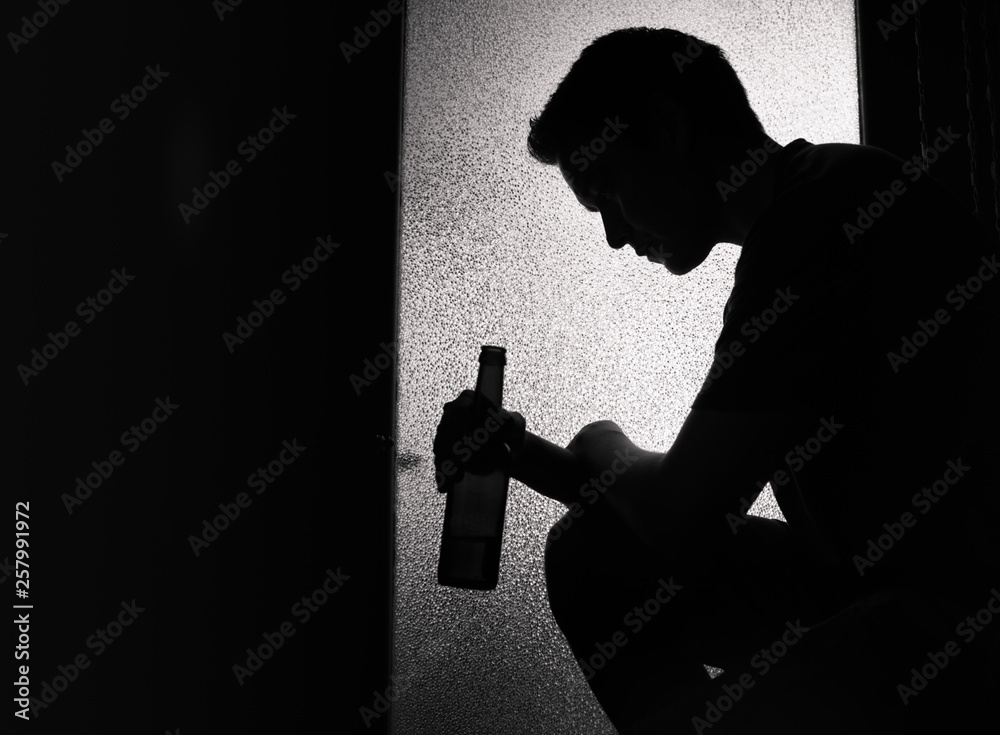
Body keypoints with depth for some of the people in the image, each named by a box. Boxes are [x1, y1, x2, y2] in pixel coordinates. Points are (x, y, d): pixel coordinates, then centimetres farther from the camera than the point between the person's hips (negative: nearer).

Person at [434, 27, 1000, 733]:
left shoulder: (815, 217, -20)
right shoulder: (817, 214, 10)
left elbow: (680, 522, -21)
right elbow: (700, 508, 11)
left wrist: (606, 453, 1)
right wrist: (527, 457, 4)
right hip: (876, 580, 9)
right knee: (591, 556, 5)